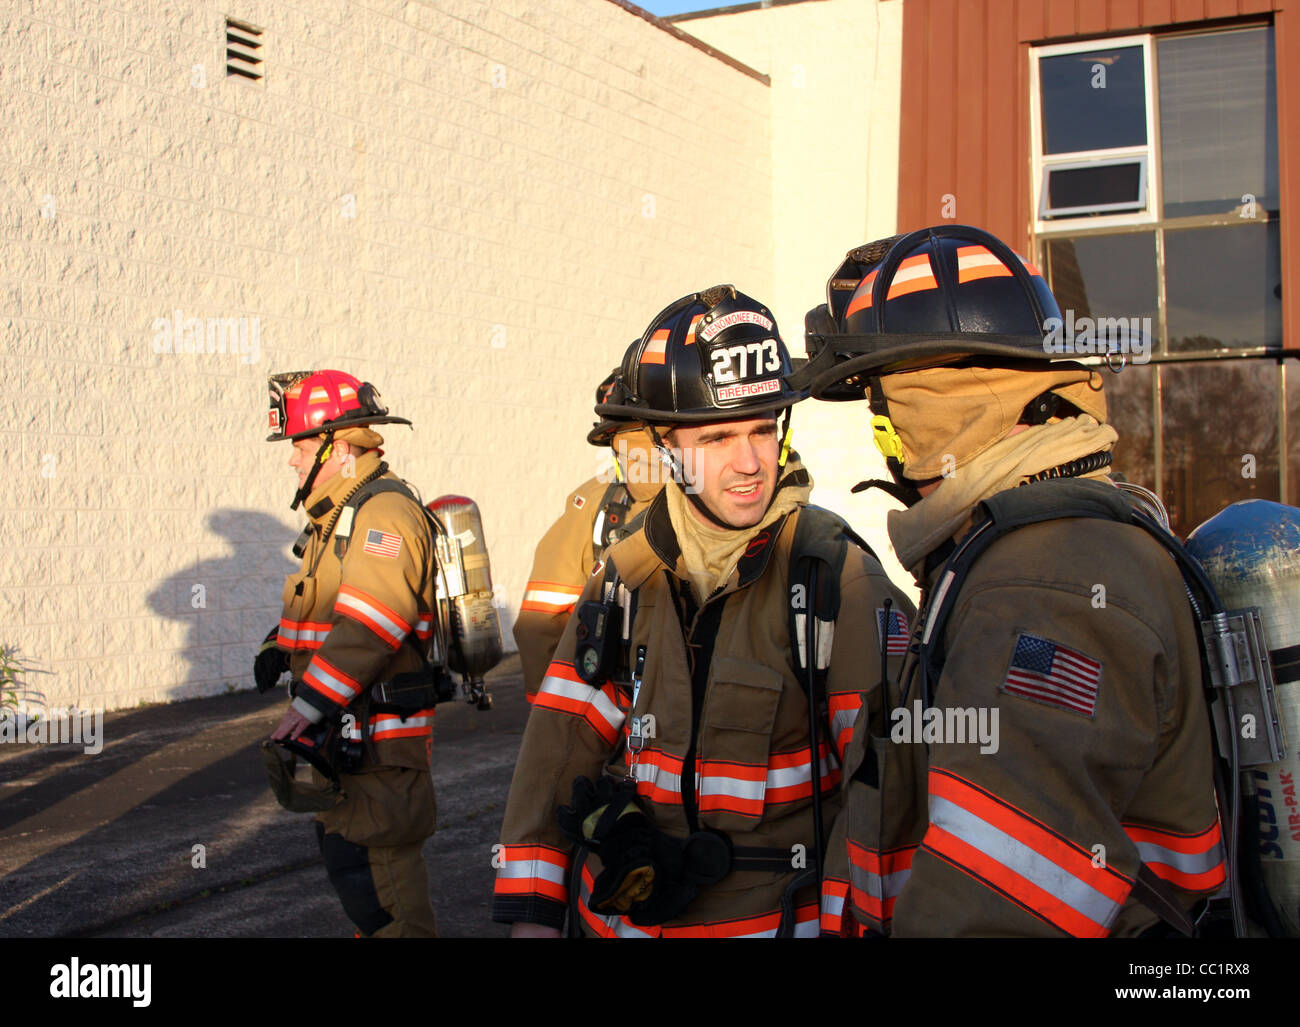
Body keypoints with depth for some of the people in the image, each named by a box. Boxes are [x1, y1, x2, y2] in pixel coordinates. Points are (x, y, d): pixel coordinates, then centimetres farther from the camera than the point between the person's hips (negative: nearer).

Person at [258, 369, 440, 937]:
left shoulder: (384, 513, -18)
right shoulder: (342, 516, 16)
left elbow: (368, 627, -28)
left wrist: (306, 705, -29)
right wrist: (282, 645, 13)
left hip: (377, 735, -11)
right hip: (346, 731, 11)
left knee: (366, 863, -8)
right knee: (341, 844, 20)